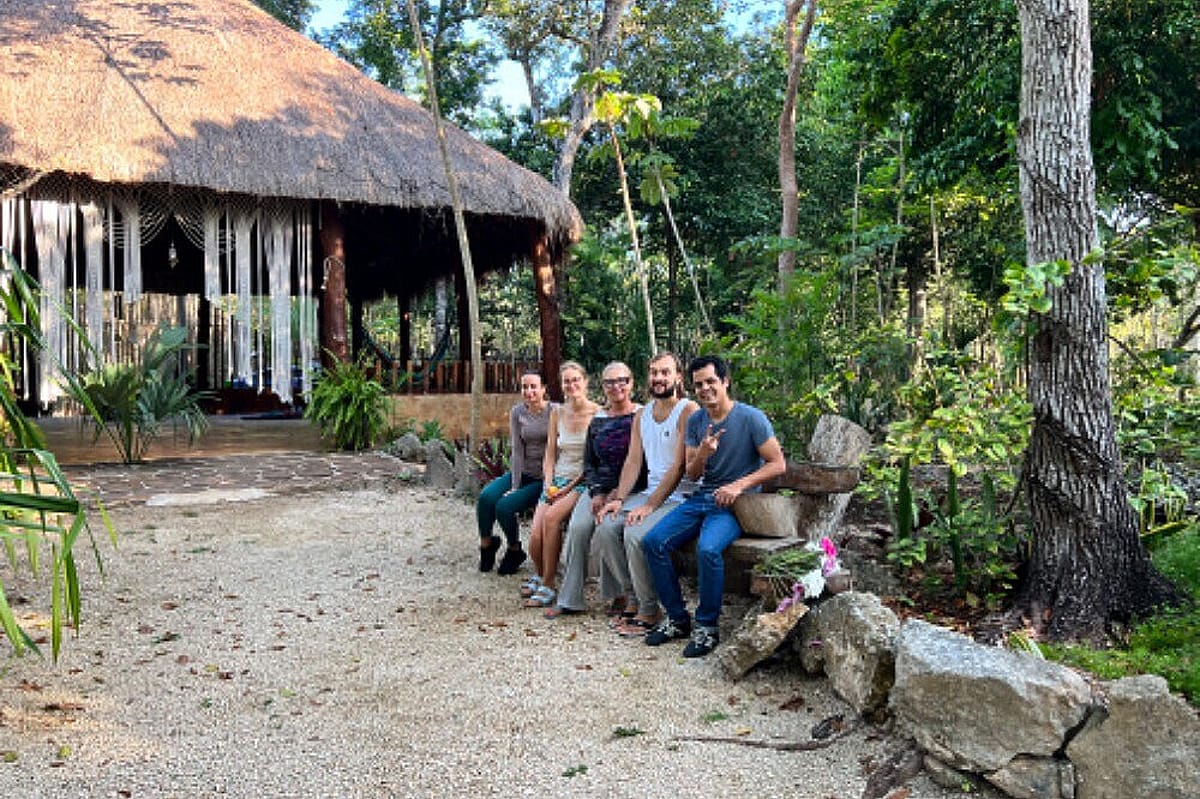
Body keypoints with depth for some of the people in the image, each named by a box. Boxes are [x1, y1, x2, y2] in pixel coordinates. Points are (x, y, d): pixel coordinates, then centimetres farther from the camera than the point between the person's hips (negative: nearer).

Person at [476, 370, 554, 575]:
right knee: (486, 497, -20)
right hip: (522, 472, 4)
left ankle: (514, 550, 6)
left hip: (543, 479, -4)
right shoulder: (517, 412, 4)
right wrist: (515, 486, -7)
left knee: (504, 506, -22)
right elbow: (517, 450, 0)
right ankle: (486, 543, 4)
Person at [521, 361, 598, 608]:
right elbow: (550, 455, 14)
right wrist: (549, 484, -2)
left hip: (582, 482, -4)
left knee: (552, 516, -32)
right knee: (536, 536, -17)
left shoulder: (597, 414, -4)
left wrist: (570, 487, -12)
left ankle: (548, 585, -19)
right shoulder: (557, 414, 13)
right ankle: (539, 575, 17)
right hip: (556, 479, 4)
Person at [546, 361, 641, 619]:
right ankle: (570, 600, -13)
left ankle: (616, 595, -11)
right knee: (577, 527, -21)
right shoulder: (597, 421, 16)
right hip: (599, 489, 5)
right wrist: (597, 493, -2)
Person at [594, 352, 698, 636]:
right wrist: (619, 499, -3)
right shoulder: (642, 415, 16)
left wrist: (649, 506, -18)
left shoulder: (688, 410, -9)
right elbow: (633, 462, 12)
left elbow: (679, 466, -15)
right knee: (605, 528, -13)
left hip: (679, 497, -7)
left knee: (635, 534, -28)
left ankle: (649, 610, -10)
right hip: (650, 493, 7)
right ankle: (633, 599, 1)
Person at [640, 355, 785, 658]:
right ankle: (677, 618, 1)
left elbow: (778, 464, -10)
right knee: (653, 542, -13)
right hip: (702, 497, 6)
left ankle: (707, 626, -13)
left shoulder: (751, 418, -9)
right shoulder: (695, 421, 8)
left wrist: (739, 485, -20)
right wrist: (703, 454, -15)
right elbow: (691, 474, 8)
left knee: (707, 548, -34)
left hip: (735, 503, -6)